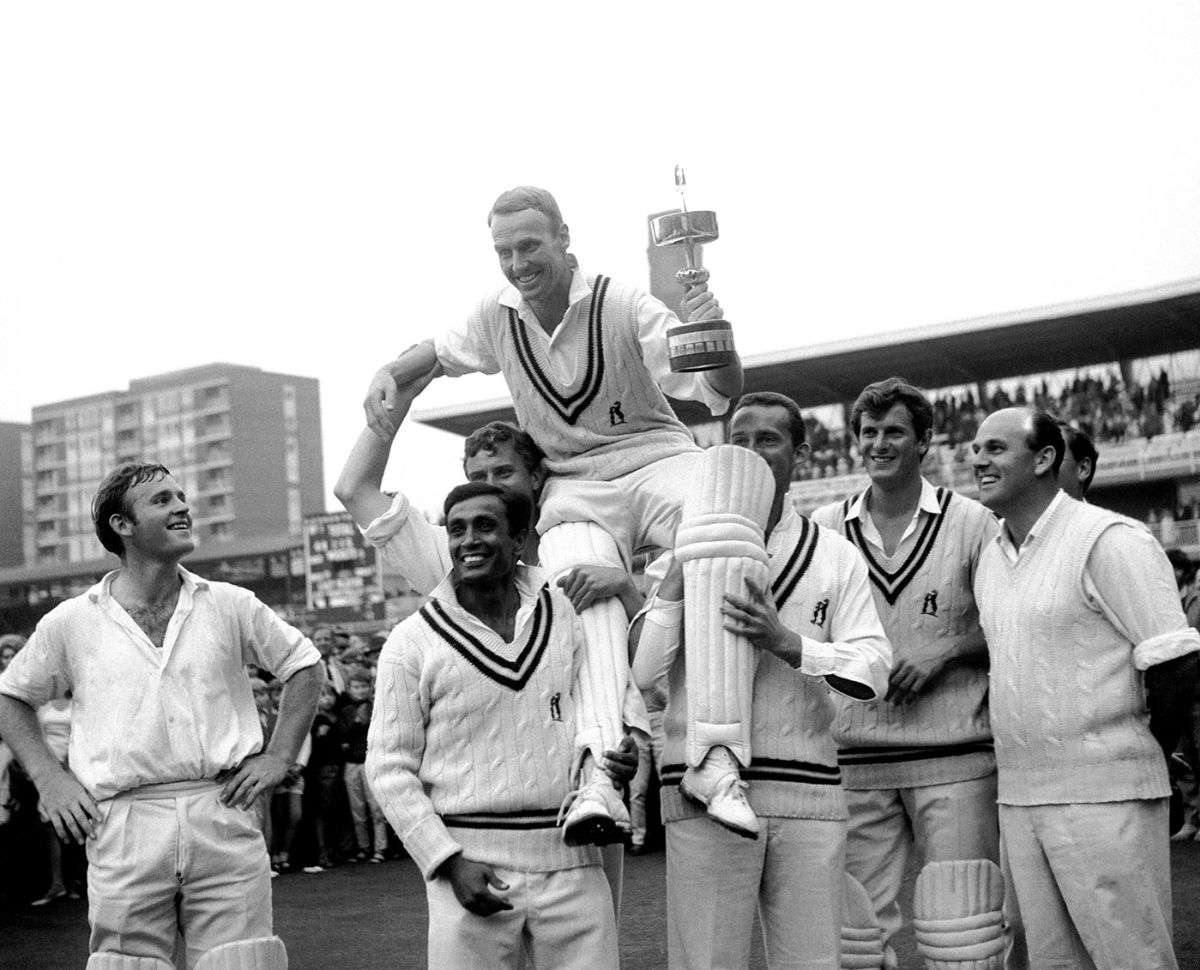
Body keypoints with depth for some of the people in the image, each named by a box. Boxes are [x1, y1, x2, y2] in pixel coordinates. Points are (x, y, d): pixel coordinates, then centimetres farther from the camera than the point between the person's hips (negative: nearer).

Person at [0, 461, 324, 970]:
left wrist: (278, 756, 8)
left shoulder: (230, 605, 8)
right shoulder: (72, 622, 6)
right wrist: (48, 777, 5)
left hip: (221, 813, 1)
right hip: (124, 828, -1)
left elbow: (304, 666, 18)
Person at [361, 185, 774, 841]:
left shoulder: (623, 307, -9)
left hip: (655, 460, -3)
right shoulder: (498, 316, 6)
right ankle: (599, 773, -52)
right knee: (582, 581, -33)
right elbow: (440, 352, 28)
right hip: (572, 487, 3)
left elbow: (721, 393, -12)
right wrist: (387, 375, 7)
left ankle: (715, 759, -45)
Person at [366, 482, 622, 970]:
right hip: (469, 867, -2)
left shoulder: (567, 612, 7)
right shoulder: (412, 641, -1)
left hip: (572, 861, 2)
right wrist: (450, 862, -11)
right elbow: (389, 766, -2)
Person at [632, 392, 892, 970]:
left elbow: (873, 670, 0)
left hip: (808, 793, 1)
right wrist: (678, 577, -7)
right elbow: (642, 674, -1)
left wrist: (787, 643, -16)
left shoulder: (834, 555, 12)